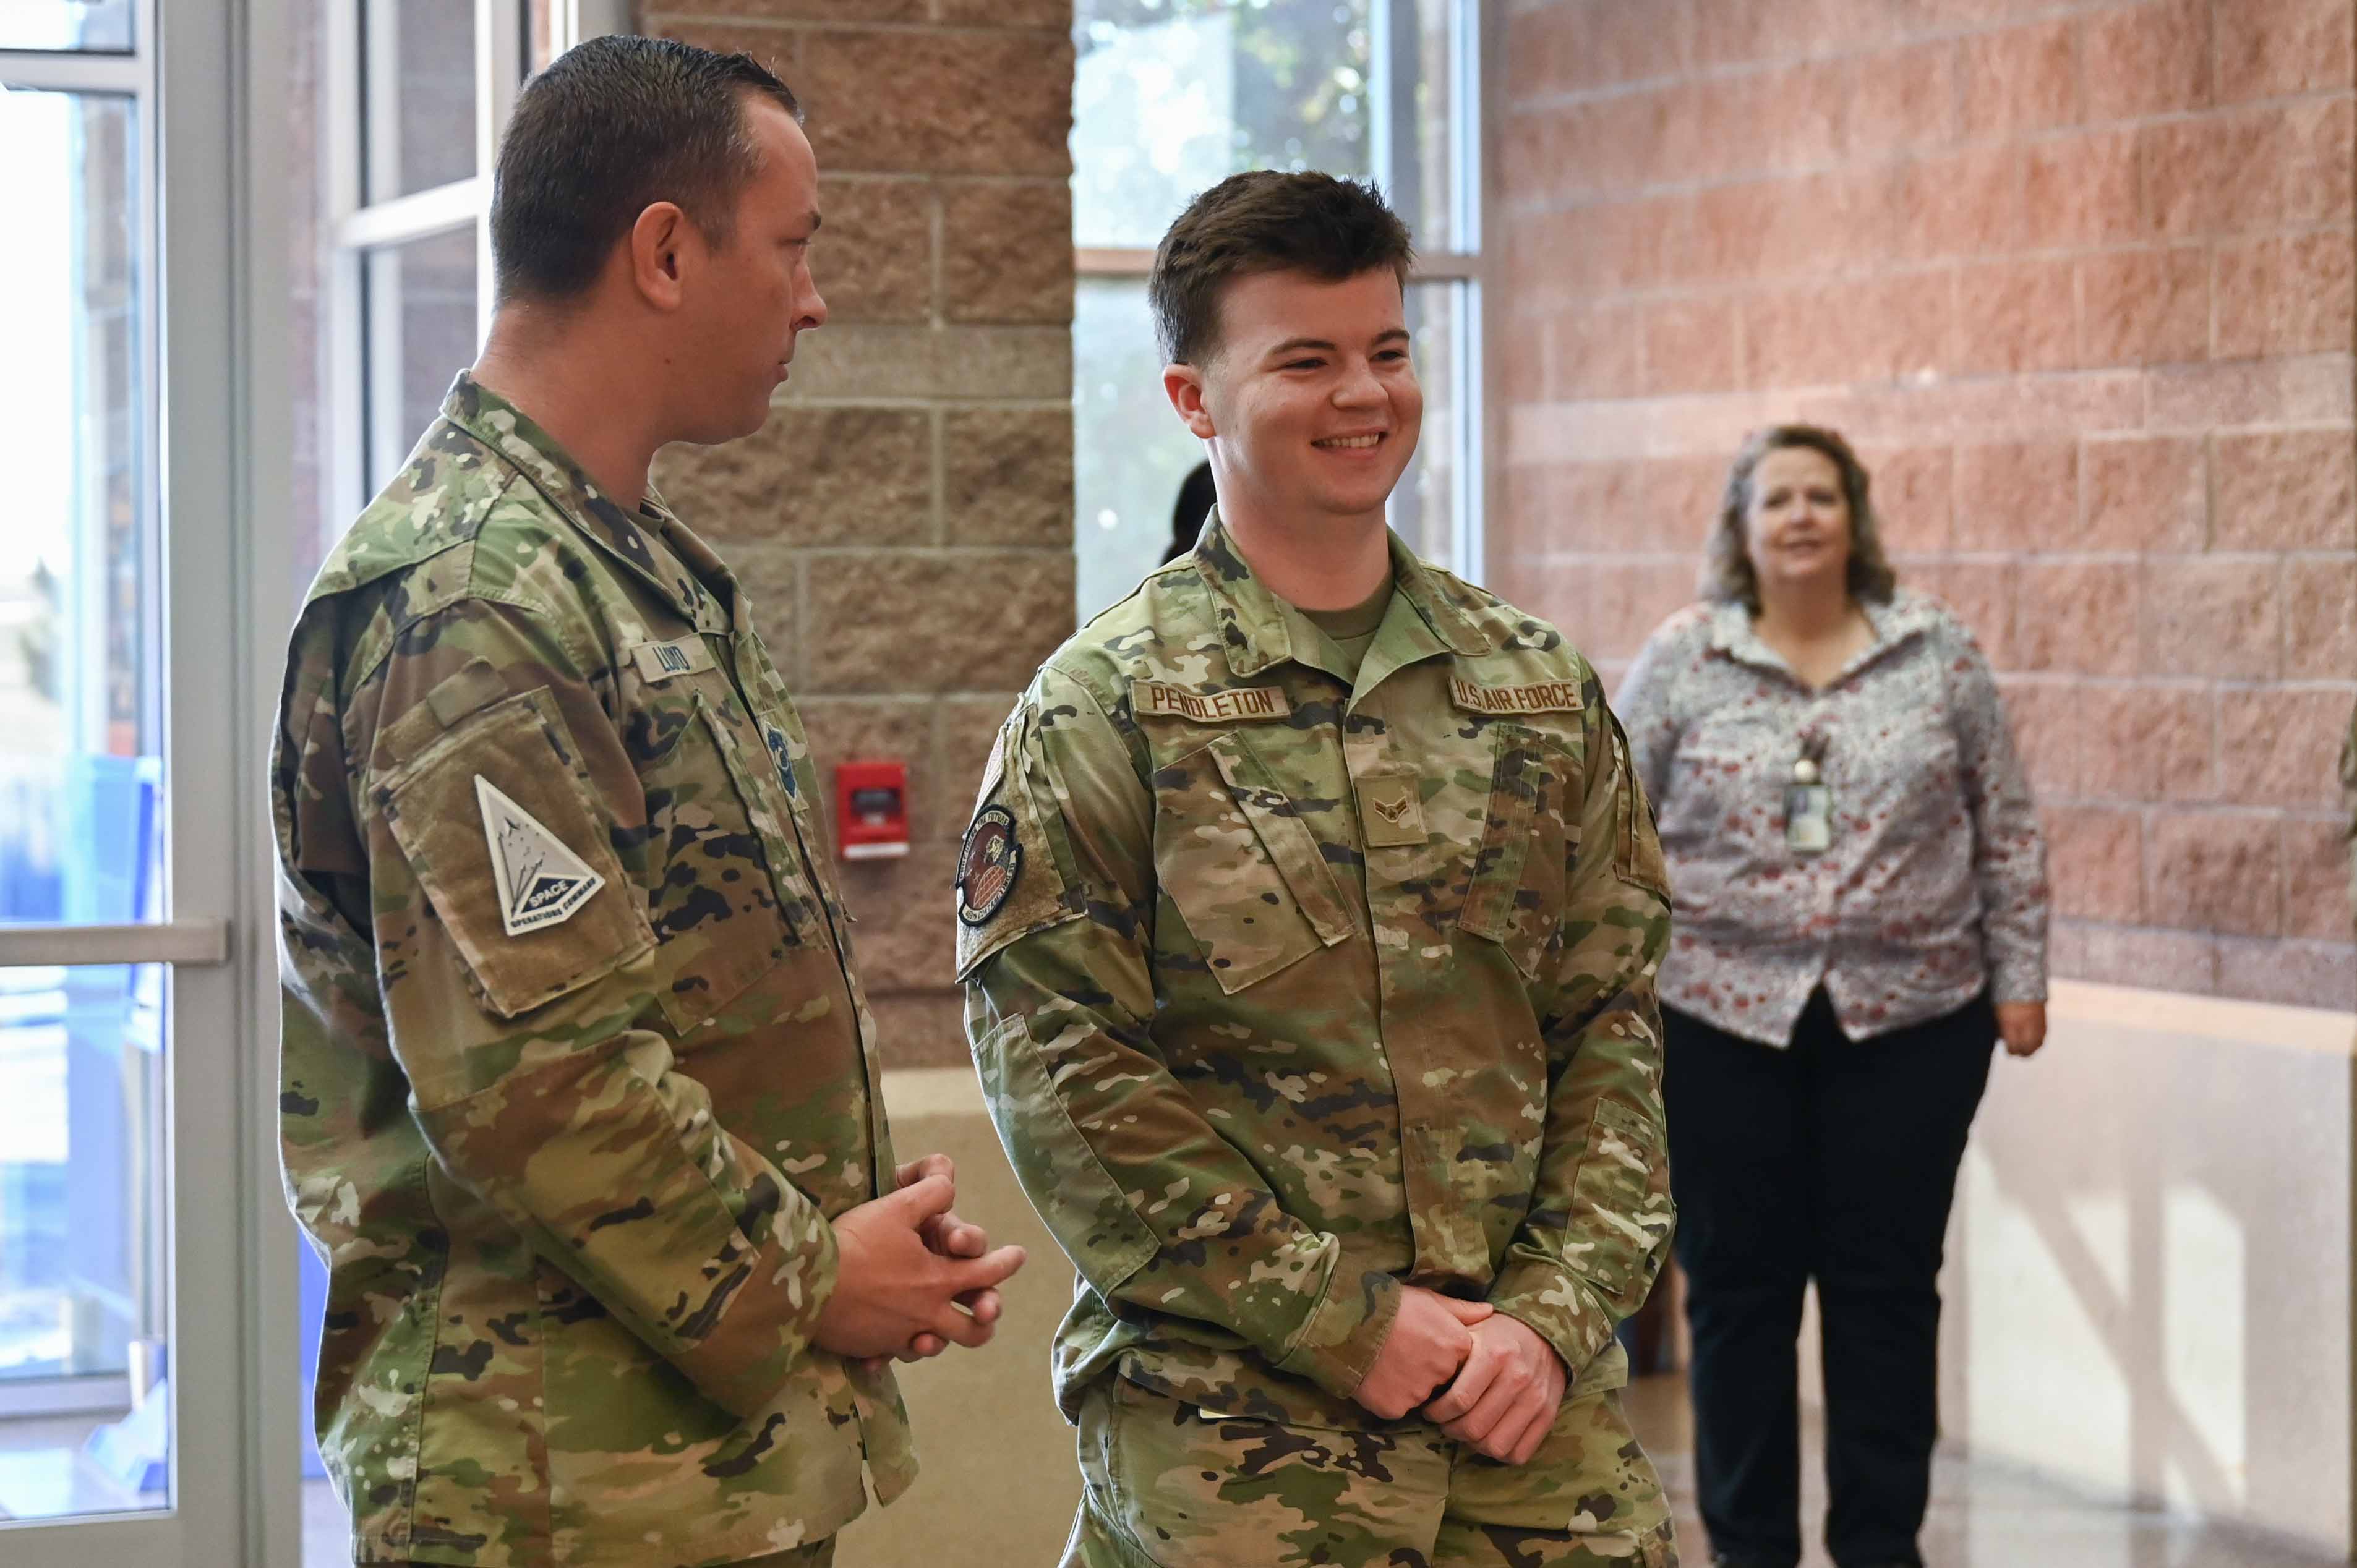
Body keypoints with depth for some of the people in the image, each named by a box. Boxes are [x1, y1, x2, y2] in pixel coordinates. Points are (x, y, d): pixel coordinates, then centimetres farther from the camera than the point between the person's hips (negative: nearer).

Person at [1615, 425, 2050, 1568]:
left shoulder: (1937, 651, 3)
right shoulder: (1681, 659, 0)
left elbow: (2005, 827, 6)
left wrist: (2020, 976, 2)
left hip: (1910, 1016, 0)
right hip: (1727, 1016, 0)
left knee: (1887, 1287, 5)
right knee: (1739, 1285, 6)